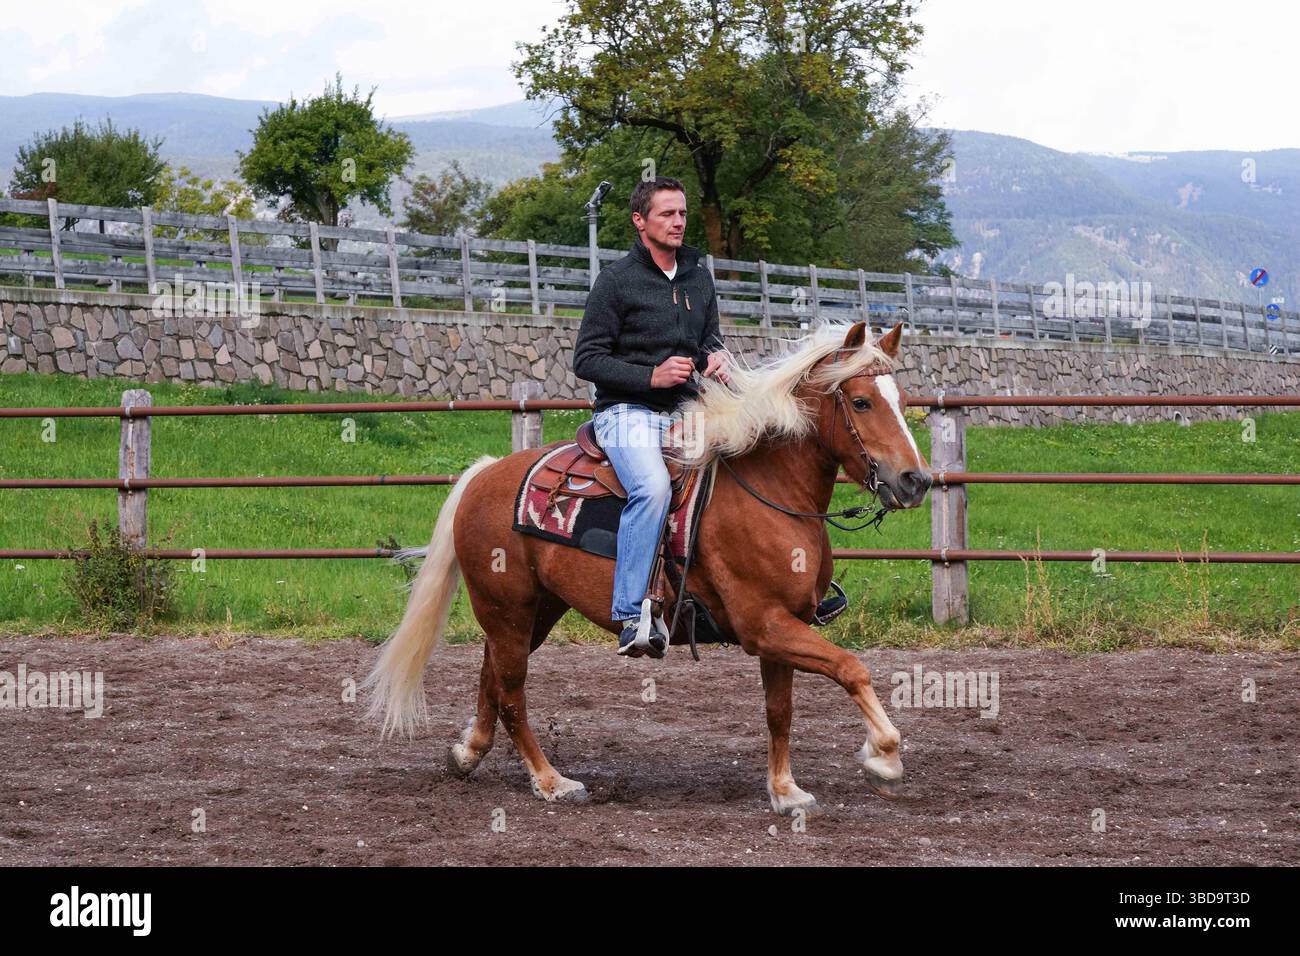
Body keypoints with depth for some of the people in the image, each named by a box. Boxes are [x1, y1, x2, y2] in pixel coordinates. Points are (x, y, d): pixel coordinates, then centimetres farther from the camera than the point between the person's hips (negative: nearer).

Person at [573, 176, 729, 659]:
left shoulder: (699, 278, 15)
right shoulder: (616, 280, -3)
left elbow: (710, 339, 29)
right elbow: (586, 359, -5)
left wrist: (715, 357, 4)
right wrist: (651, 375, -17)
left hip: (686, 412, 7)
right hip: (628, 412, -7)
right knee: (653, 487, -34)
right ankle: (632, 616, -38)